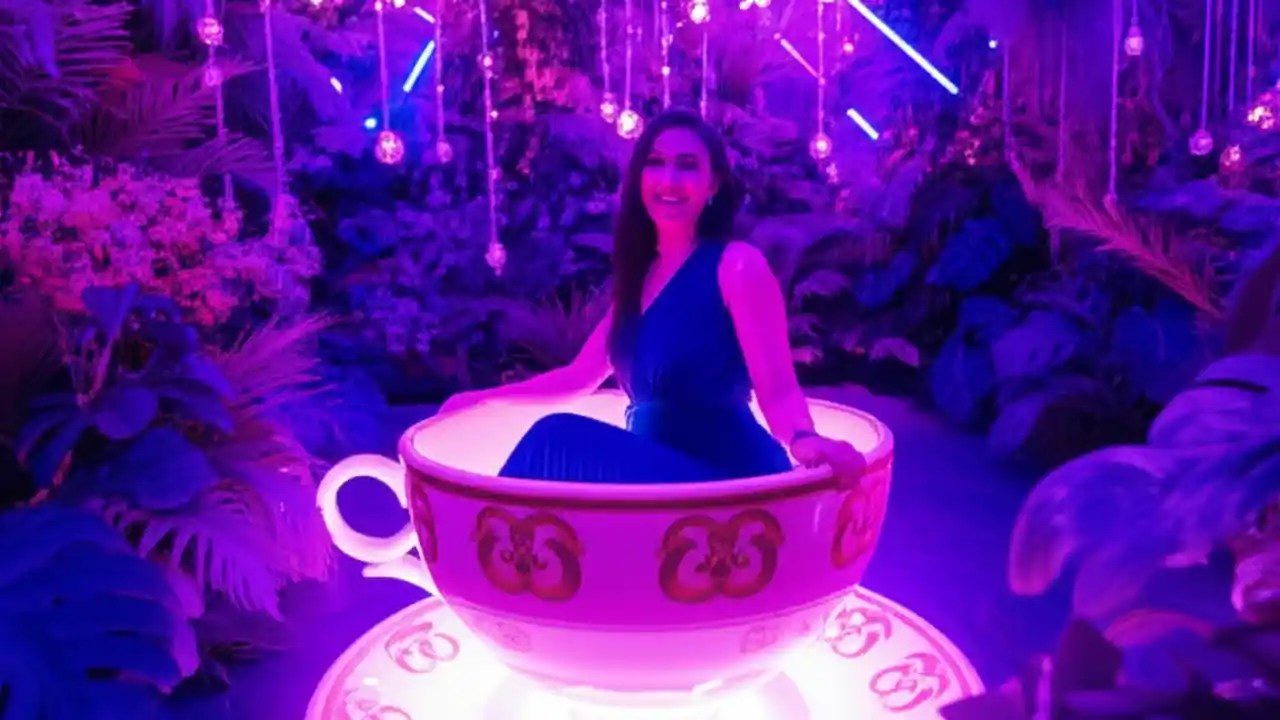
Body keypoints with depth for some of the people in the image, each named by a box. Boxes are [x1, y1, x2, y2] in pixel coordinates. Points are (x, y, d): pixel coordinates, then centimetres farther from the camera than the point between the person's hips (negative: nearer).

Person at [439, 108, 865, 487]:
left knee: (559, 439, -22)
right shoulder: (641, 275, 15)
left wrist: (805, 441, -40)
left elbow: (778, 390, -18)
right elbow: (578, 378, 25)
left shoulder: (737, 266, -8)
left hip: (728, 481, -7)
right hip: (658, 480, 8)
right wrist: (486, 397, 31)